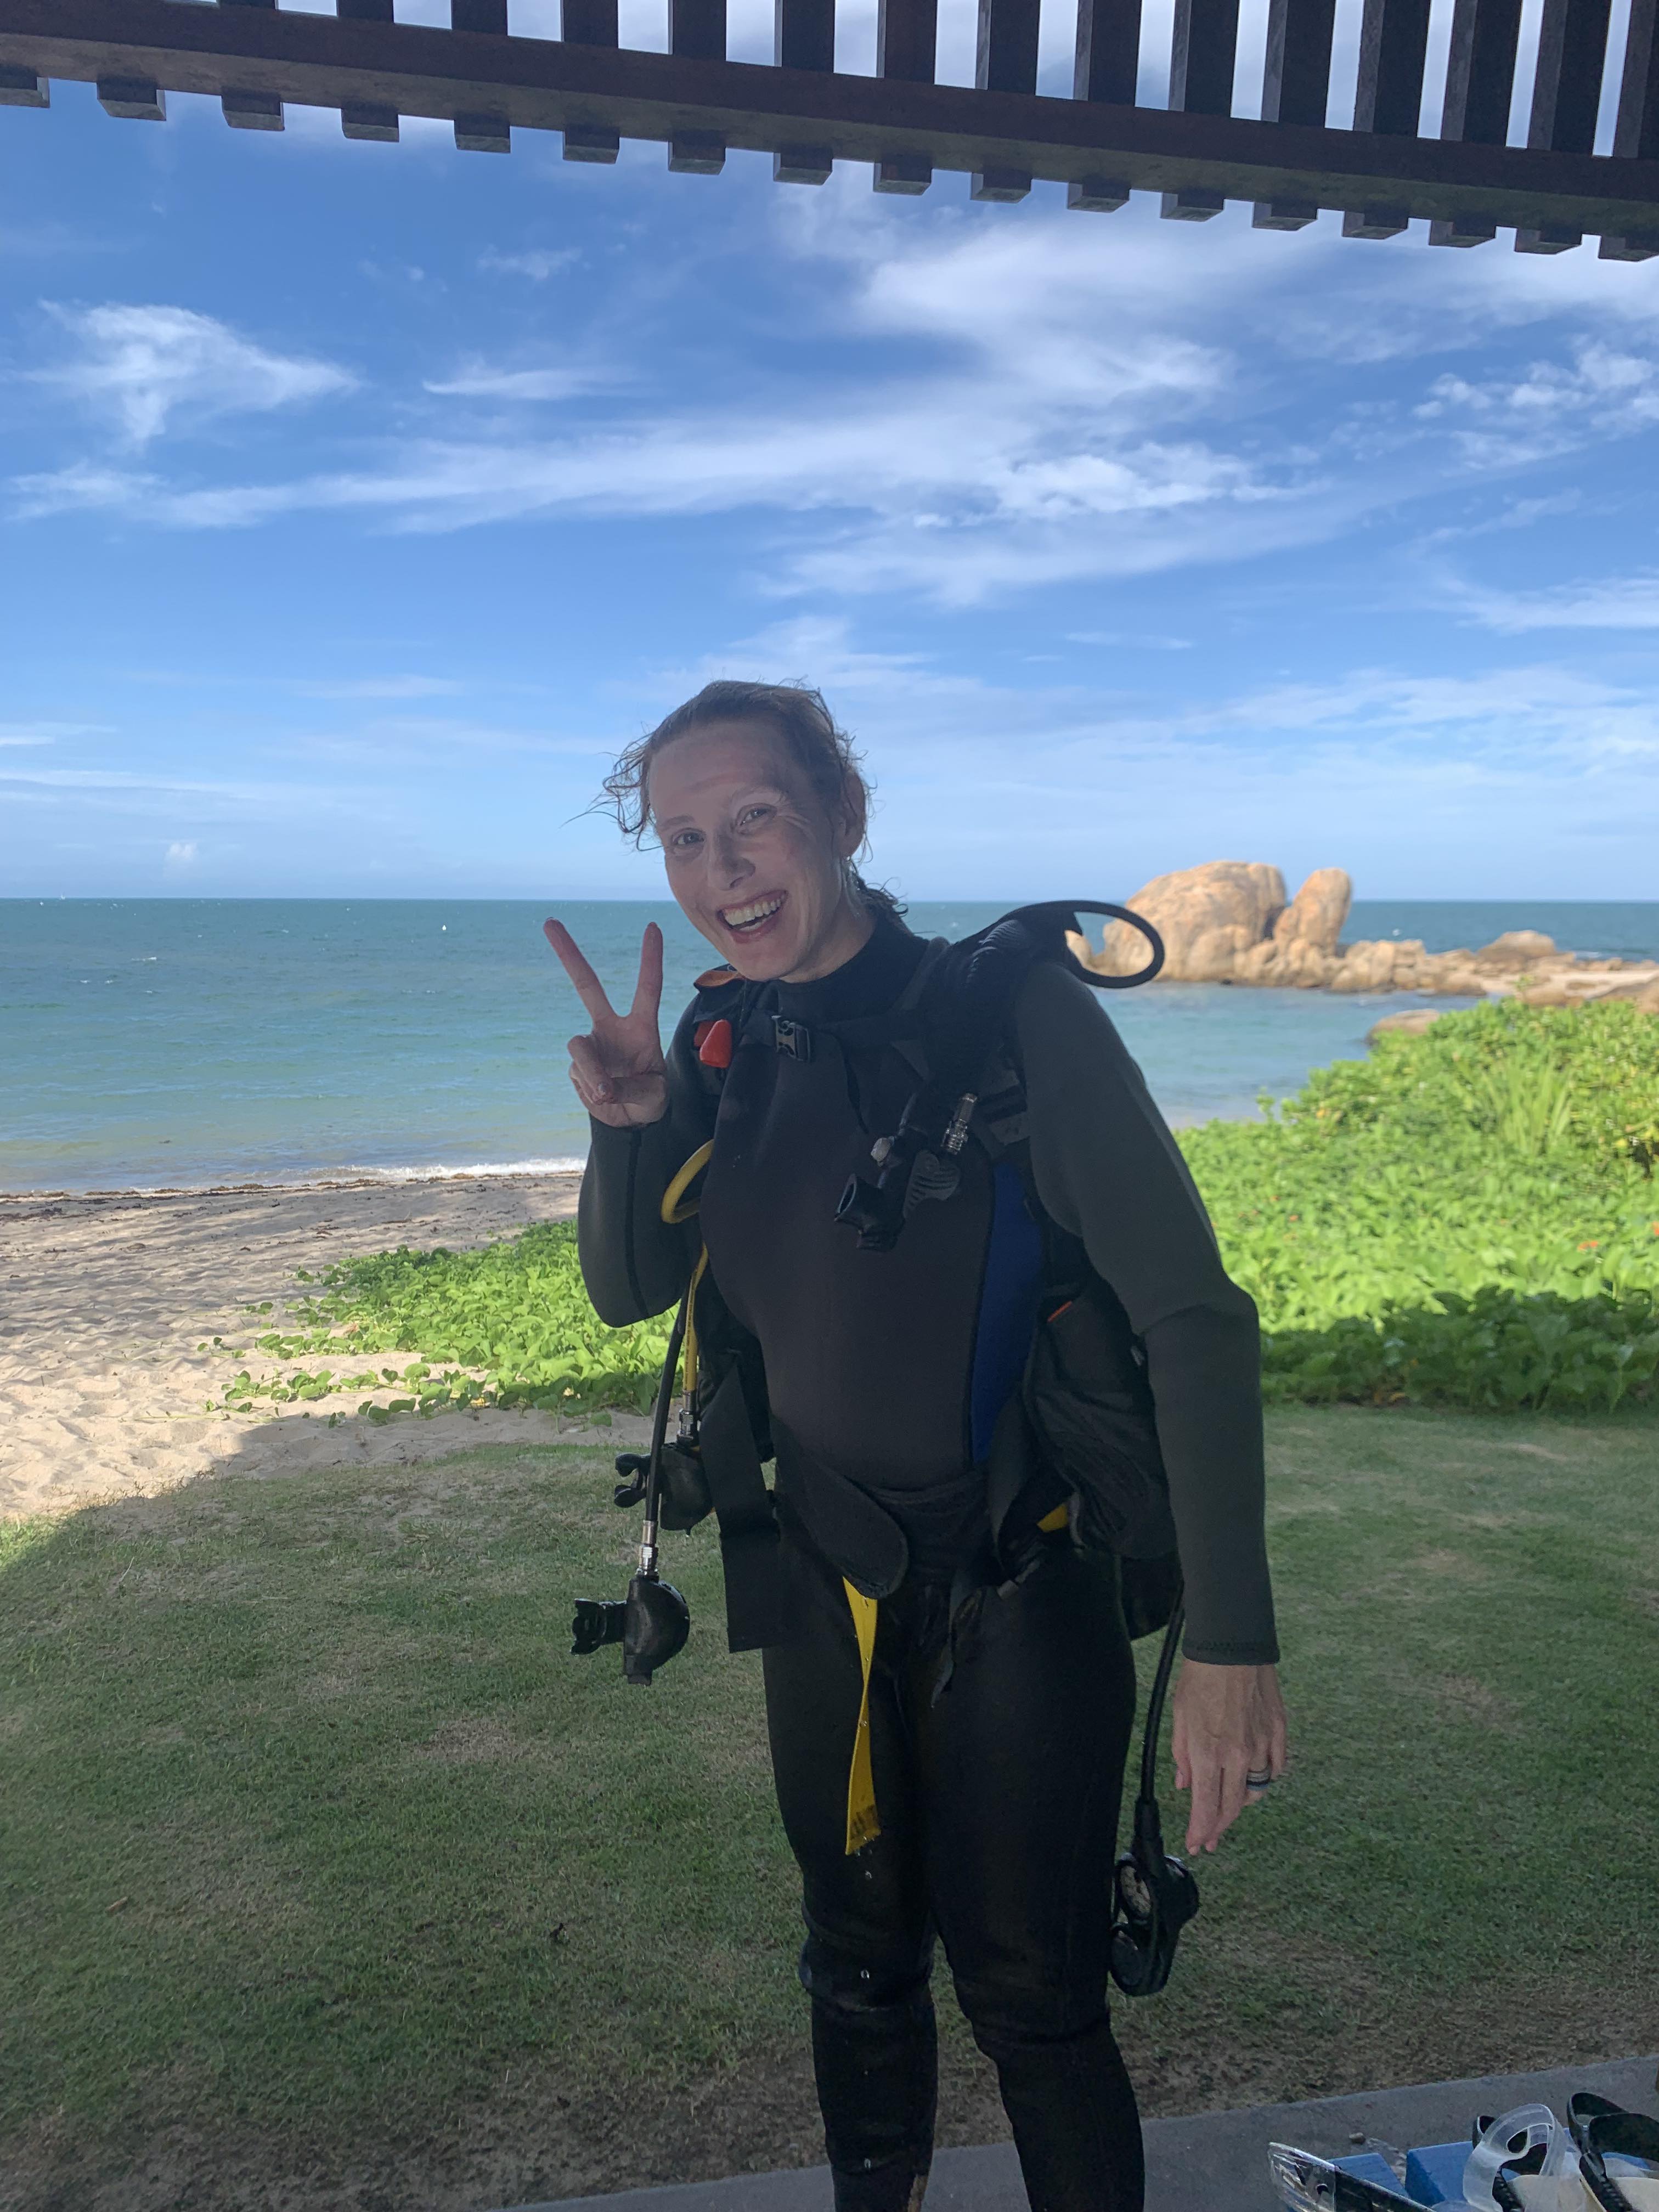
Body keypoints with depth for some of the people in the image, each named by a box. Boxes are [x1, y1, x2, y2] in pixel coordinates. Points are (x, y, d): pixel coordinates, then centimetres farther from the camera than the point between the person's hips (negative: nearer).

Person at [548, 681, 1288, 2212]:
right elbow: (628, 1293, 6)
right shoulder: (728, 1044, -2)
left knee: (1031, 2000, 11)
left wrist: (1231, 1643, -25)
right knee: (859, 1963, 23)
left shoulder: (1009, 1011, -20)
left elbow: (1194, 1317, -22)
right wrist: (627, 1126, -14)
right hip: (826, 1581, 5)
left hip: (1018, 1588, -5)